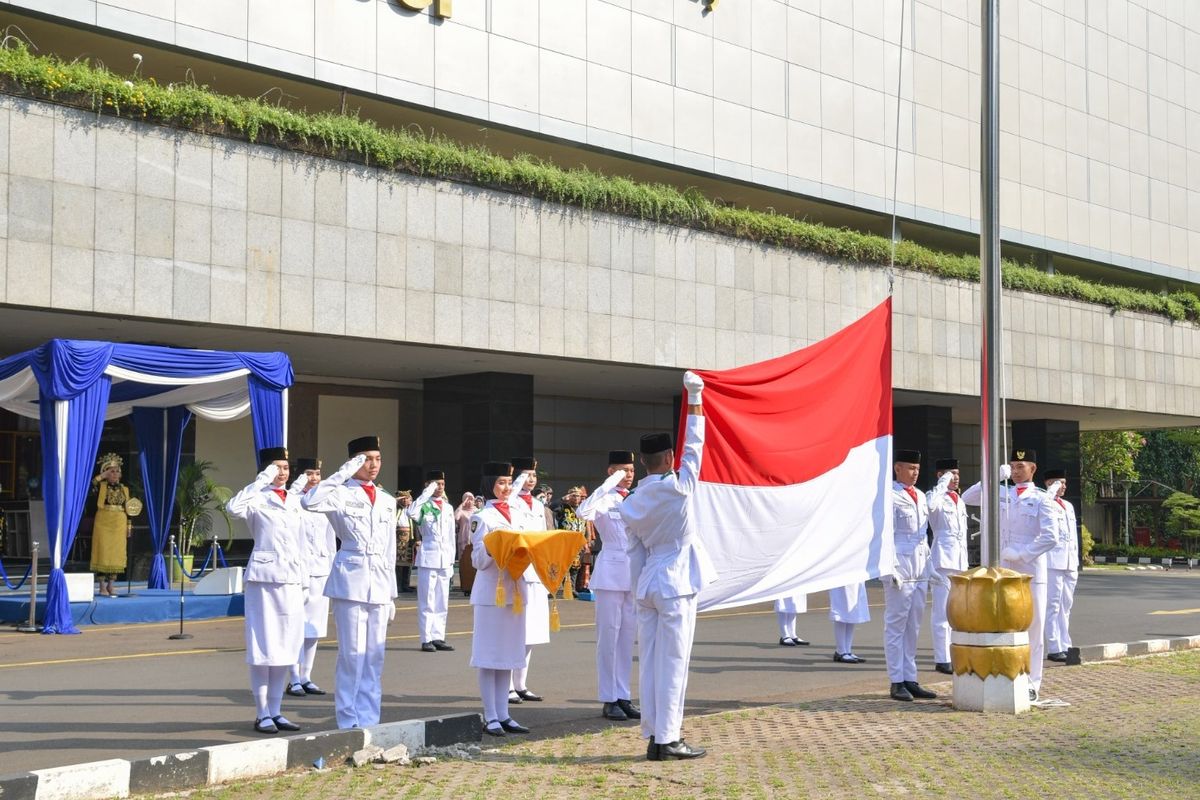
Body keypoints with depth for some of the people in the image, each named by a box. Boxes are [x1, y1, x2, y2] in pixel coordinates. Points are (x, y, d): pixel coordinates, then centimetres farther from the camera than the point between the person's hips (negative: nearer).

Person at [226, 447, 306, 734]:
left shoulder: (294, 500, 15)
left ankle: (275, 711, 16)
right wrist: (262, 481, -23)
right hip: (265, 576, -6)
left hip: (292, 579, 6)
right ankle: (262, 714, 5)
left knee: (286, 646, 9)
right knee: (264, 646, -2)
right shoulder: (259, 499, -4)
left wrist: (303, 580, 16)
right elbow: (233, 507, -28)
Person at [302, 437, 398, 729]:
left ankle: (369, 720, 13)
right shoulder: (342, 494, -2)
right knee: (352, 653, -5)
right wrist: (344, 473, -17)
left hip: (380, 583, 5)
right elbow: (310, 501, -24)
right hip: (351, 578, -5)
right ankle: (349, 721, 3)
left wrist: (391, 594, 16)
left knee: (374, 655, 7)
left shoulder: (387, 501, 16)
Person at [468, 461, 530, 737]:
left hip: (513, 590, 7)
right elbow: (479, 561, -7)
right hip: (491, 591, -6)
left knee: (509, 654, 9)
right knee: (489, 656, -3)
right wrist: (492, 547, -25)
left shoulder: (516, 515, 14)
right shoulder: (483, 517, -4)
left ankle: (503, 715, 14)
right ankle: (490, 717, 1)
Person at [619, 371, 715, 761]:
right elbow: (694, 446, -1)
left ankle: (654, 736, 11)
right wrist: (694, 397, 8)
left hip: (648, 584, 6)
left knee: (650, 662, 7)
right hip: (676, 585, -6)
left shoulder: (632, 503, 5)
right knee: (672, 662, -4)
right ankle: (667, 739, -2)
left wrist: (639, 594, 15)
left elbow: (635, 553, 9)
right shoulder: (679, 488, -10)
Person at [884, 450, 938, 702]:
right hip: (900, 568, -8)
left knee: (913, 627, 10)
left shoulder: (920, 497, 17)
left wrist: (928, 565, 16)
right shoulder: (889, 496, -7)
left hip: (920, 570, 8)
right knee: (896, 625, -2)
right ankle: (897, 682, 2)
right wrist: (891, 570, -15)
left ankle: (910, 680, 15)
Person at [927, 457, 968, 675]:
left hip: (960, 559, 8)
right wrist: (944, 483, -21)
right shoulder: (938, 498, -6)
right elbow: (929, 504, -33)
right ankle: (942, 659, -4)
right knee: (942, 612, -6)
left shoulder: (960, 501, 19)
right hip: (943, 558, -8)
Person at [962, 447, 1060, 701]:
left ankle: (1031, 685, 7)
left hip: (1031, 573, -3)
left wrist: (1021, 554, -14)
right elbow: (967, 498, 4)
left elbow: (1050, 537, -11)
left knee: (1032, 630, 1)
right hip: (1002, 573, 3)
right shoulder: (1001, 494, 11)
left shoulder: (1042, 499, -1)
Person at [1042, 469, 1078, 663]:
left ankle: (1065, 646, 15)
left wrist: (1076, 563, 18)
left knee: (1066, 605, 10)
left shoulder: (1069, 506, 20)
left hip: (1069, 563, 8)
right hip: (1053, 562, -8)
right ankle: (1054, 649, -6)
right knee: (1053, 605, -7)